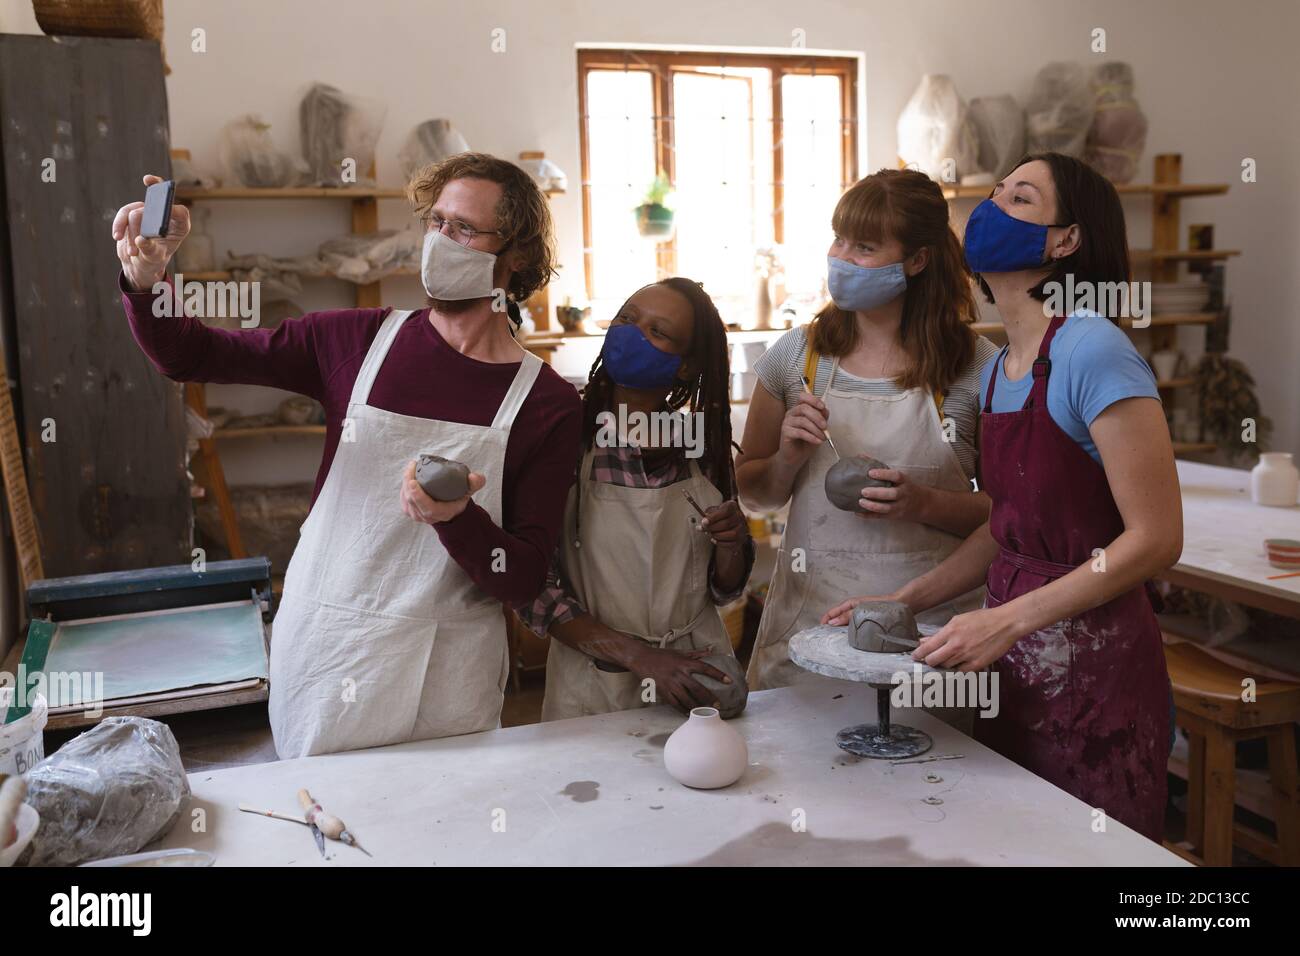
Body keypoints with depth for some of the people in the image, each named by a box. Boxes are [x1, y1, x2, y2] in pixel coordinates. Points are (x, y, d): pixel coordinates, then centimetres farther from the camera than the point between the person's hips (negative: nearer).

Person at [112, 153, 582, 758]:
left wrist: (456, 518, -29)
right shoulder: (359, 341, -2)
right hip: (318, 654, 2)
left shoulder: (548, 404, -9)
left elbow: (524, 579, -10)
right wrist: (146, 278, -14)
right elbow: (189, 356, 5)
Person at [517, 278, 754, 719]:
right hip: (595, 694, -3)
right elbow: (534, 590, -13)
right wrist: (639, 656, -20)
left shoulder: (704, 450, -2)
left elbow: (725, 590, 7)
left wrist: (731, 543, -13)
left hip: (700, 680, 3)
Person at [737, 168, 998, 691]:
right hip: (809, 618, 2)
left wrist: (925, 505, -17)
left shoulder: (977, 366, -5)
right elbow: (754, 490, 11)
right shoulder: (794, 355, 2)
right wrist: (788, 460, -9)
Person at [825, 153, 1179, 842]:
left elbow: (1156, 538, -19)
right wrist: (904, 601, 5)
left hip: (1094, 663, -7)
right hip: (1013, 662, 8)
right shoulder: (999, 368, 7)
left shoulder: (1093, 352, -18)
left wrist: (1006, 621, -20)